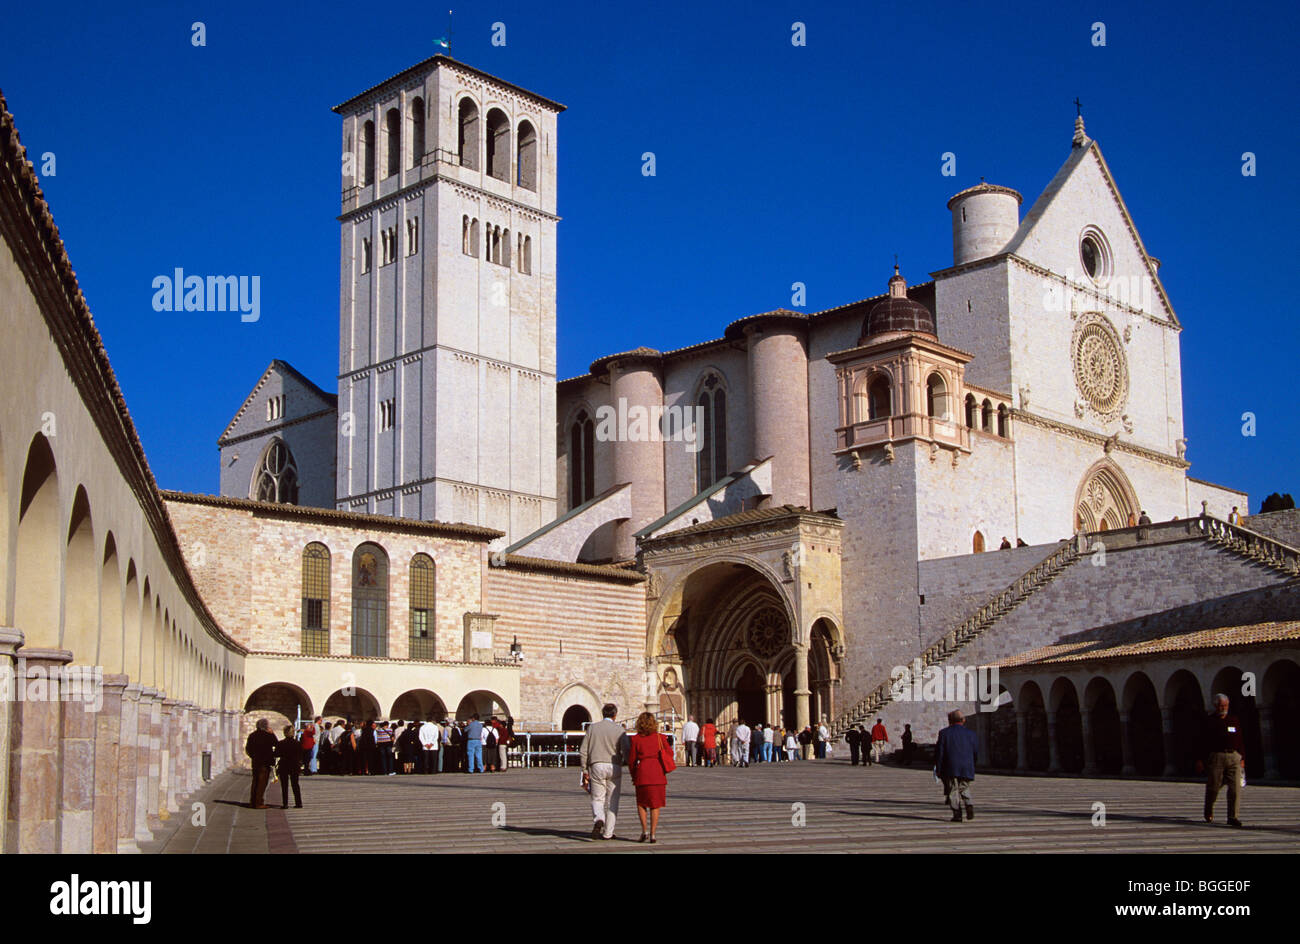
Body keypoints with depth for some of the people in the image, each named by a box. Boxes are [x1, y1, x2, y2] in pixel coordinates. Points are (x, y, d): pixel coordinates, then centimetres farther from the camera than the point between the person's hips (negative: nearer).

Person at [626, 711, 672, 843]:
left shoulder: (635, 739, -1)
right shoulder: (660, 737, 3)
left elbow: (631, 759, 2)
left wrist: (633, 776, 16)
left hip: (642, 771, -1)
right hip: (658, 772, 1)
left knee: (641, 802, 15)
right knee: (655, 805, 8)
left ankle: (644, 831, 2)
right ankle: (652, 834, 2)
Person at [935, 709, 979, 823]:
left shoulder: (944, 733, -1)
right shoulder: (970, 733, 6)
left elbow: (939, 752, -3)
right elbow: (976, 752, 9)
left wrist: (938, 769, 3)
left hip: (950, 768, -3)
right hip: (967, 768, 3)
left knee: (953, 791, 3)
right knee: (964, 788, 16)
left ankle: (957, 814, -5)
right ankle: (969, 805, -9)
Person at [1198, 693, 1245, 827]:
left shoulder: (1234, 720, 15)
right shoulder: (1209, 721, 3)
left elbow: (1240, 741, 17)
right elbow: (1202, 742, 0)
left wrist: (1242, 758, 10)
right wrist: (1200, 760, -5)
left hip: (1234, 757, 3)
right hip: (1216, 756, -3)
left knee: (1235, 787, -8)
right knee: (1213, 786, 1)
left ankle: (1233, 817, -7)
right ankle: (1208, 813, 26)